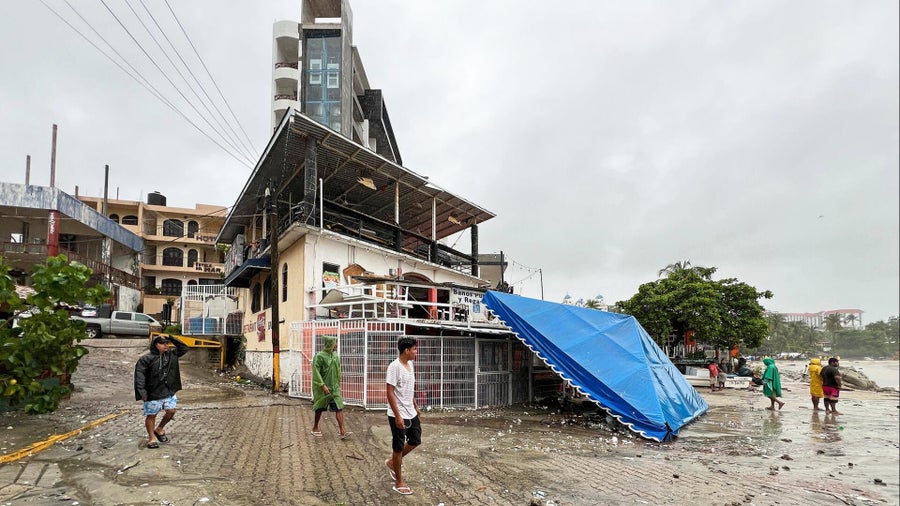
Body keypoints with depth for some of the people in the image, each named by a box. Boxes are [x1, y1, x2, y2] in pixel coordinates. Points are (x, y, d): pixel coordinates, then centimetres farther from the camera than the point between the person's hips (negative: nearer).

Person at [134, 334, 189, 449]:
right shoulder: (146, 359, -12)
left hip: (169, 391, 5)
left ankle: (159, 429, 28)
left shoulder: (171, 354, 5)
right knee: (151, 415, 6)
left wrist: (170, 338, -3)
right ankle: (151, 438, 21)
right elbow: (139, 375, -15)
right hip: (153, 393, -5)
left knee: (171, 411, 3)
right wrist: (142, 391, -22)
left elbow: (184, 348, 7)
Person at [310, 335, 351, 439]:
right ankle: (315, 428, 32)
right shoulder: (319, 356, -13)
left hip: (334, 387, 5)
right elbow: (316, 372, -18)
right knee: (320, 408, 10)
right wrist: (323, 385, -23)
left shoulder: (335, 356, 7)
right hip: (322, 388, -5)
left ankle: (342, 432, -9)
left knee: (339, 408, -5)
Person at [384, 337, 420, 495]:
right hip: (398, 415, -9)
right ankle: (399, 483, 19)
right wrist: (398, 415, -22)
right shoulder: (394, 367, -21)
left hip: (411, 413, 9)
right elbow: (390, 393, -22)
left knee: (415, 440, 17)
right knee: (399, 447, 4)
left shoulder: (411, 364, 6)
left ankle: (392, 462, 36)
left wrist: (415, 406, 22)